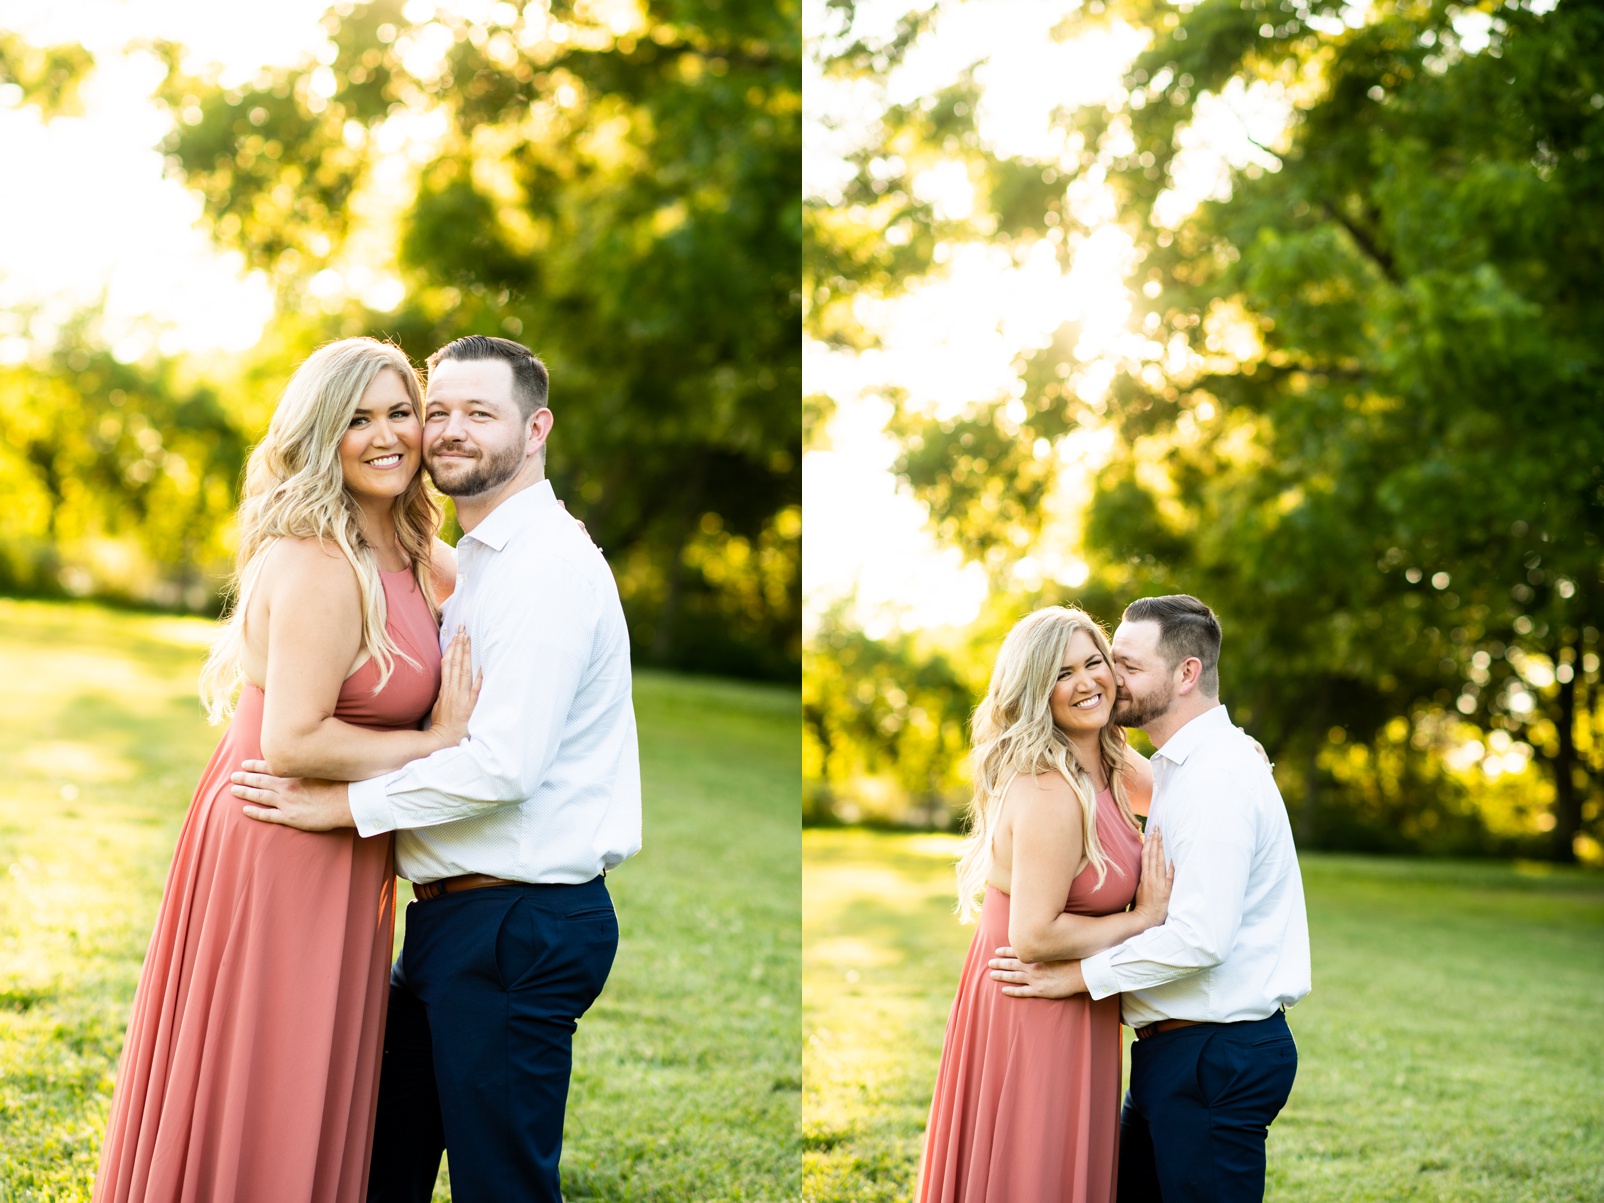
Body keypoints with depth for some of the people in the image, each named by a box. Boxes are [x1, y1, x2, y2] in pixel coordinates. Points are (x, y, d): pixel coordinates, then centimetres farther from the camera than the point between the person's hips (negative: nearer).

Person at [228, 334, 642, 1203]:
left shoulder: (547, 564, -16)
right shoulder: (473, 565, 17)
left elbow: (503, 764, -23)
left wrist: (345, 803, -15)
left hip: (521, 925, -10)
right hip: (452, 916, 10)